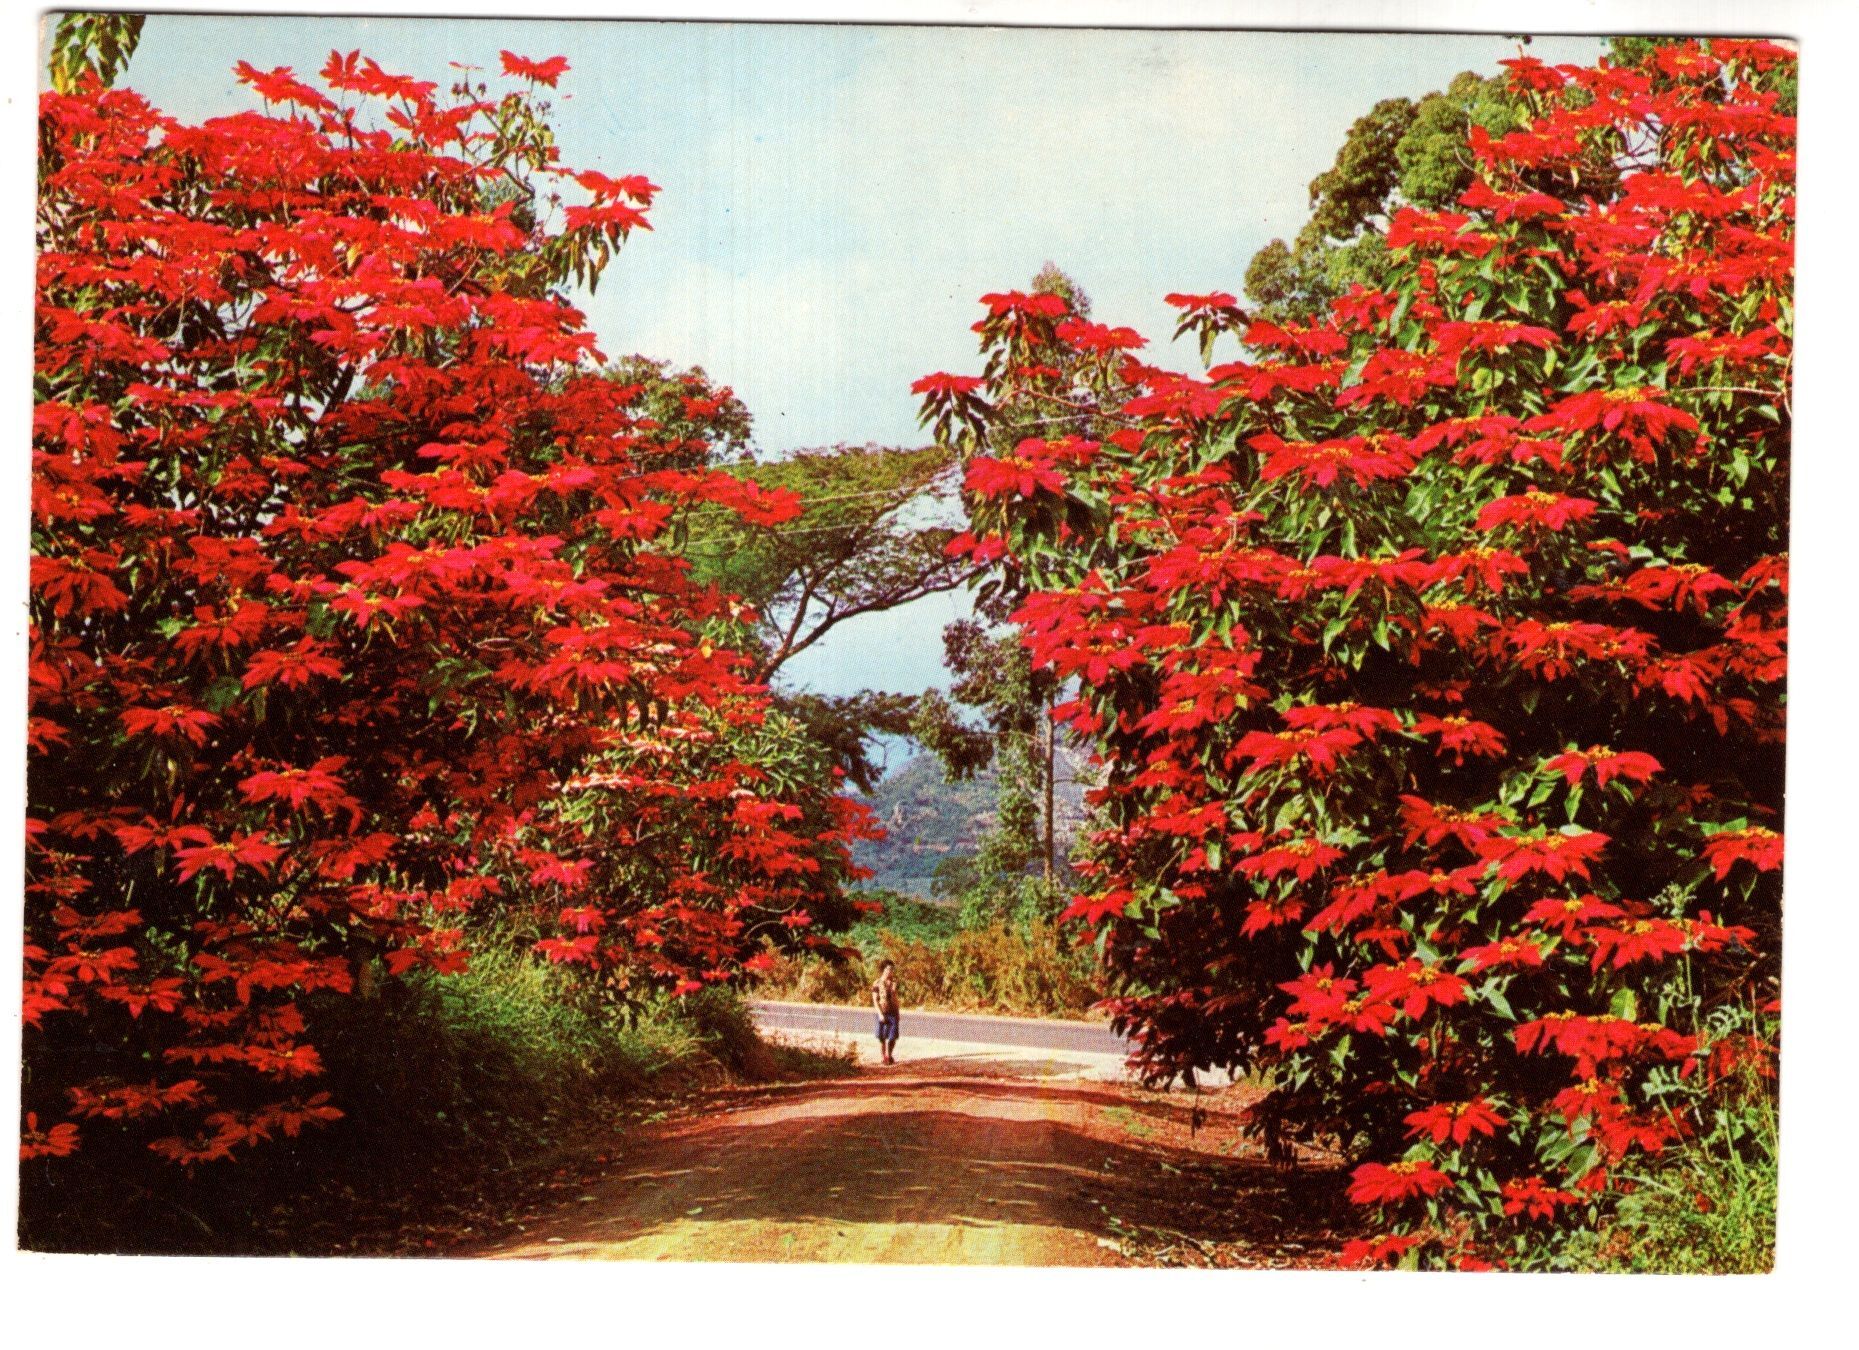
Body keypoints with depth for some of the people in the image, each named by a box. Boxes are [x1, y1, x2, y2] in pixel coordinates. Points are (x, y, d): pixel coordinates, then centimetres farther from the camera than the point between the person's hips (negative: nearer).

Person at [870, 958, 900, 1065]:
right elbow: (875, 1000, -6)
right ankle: (882, 1057, 11)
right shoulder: (877, 984, -4)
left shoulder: (894, 983, 9)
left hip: (893, 1013, 4)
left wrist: (898, 1013, 11)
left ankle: (889, 1056, 17)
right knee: (882, 1037, 2)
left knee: (893, 1036, 1)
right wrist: (880, 1014, -15)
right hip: (882, 1013, -4)